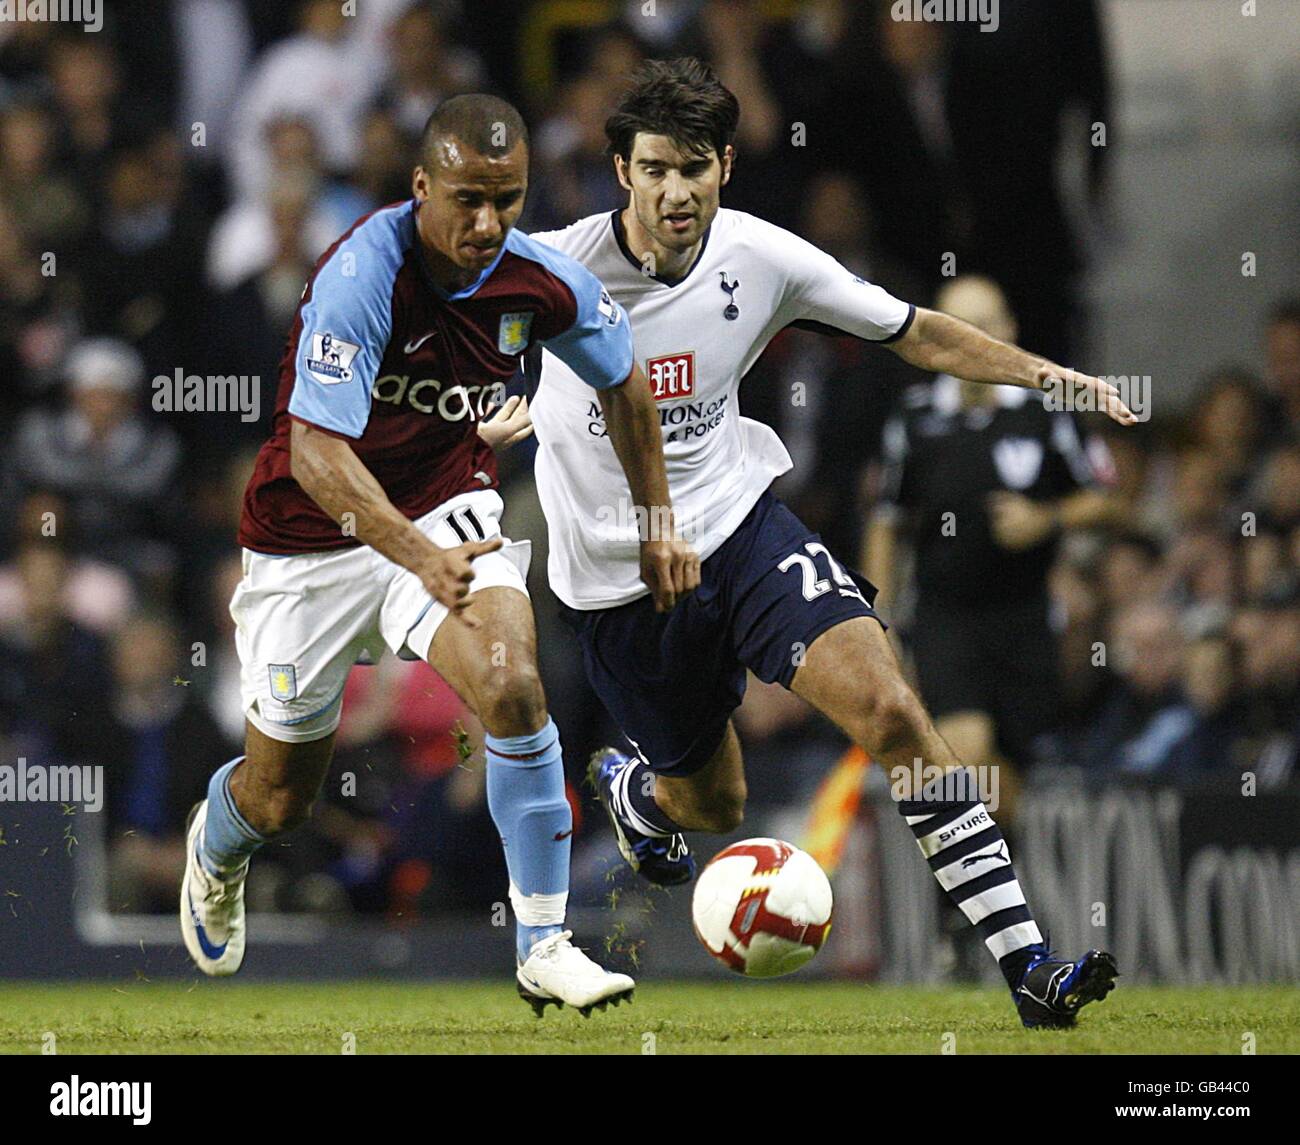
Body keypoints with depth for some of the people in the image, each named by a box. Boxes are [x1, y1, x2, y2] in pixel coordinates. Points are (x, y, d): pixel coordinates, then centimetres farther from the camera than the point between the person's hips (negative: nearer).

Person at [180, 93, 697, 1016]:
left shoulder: (539, 278, -12)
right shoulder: (364, 275, -29)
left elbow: (622, 381, 10)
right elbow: (315, 453, -35)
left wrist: (657, 523, 12)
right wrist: (419, 556, -45)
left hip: (450, 512, 3)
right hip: (314, 538, -3)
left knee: (513, 686, -27)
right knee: (279, 800, 10)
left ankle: (545, 946, -18)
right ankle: (217, 850, 49)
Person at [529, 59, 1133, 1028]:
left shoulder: (761, 258, -9)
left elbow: (913, 333, 3)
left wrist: (1043, 373, -8)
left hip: (738, 521, 1)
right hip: (614, 576, -1)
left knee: (887, 707, -21)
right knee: (711, 805, 12)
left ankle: (1027, 964, -22)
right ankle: (632, 788, 53)